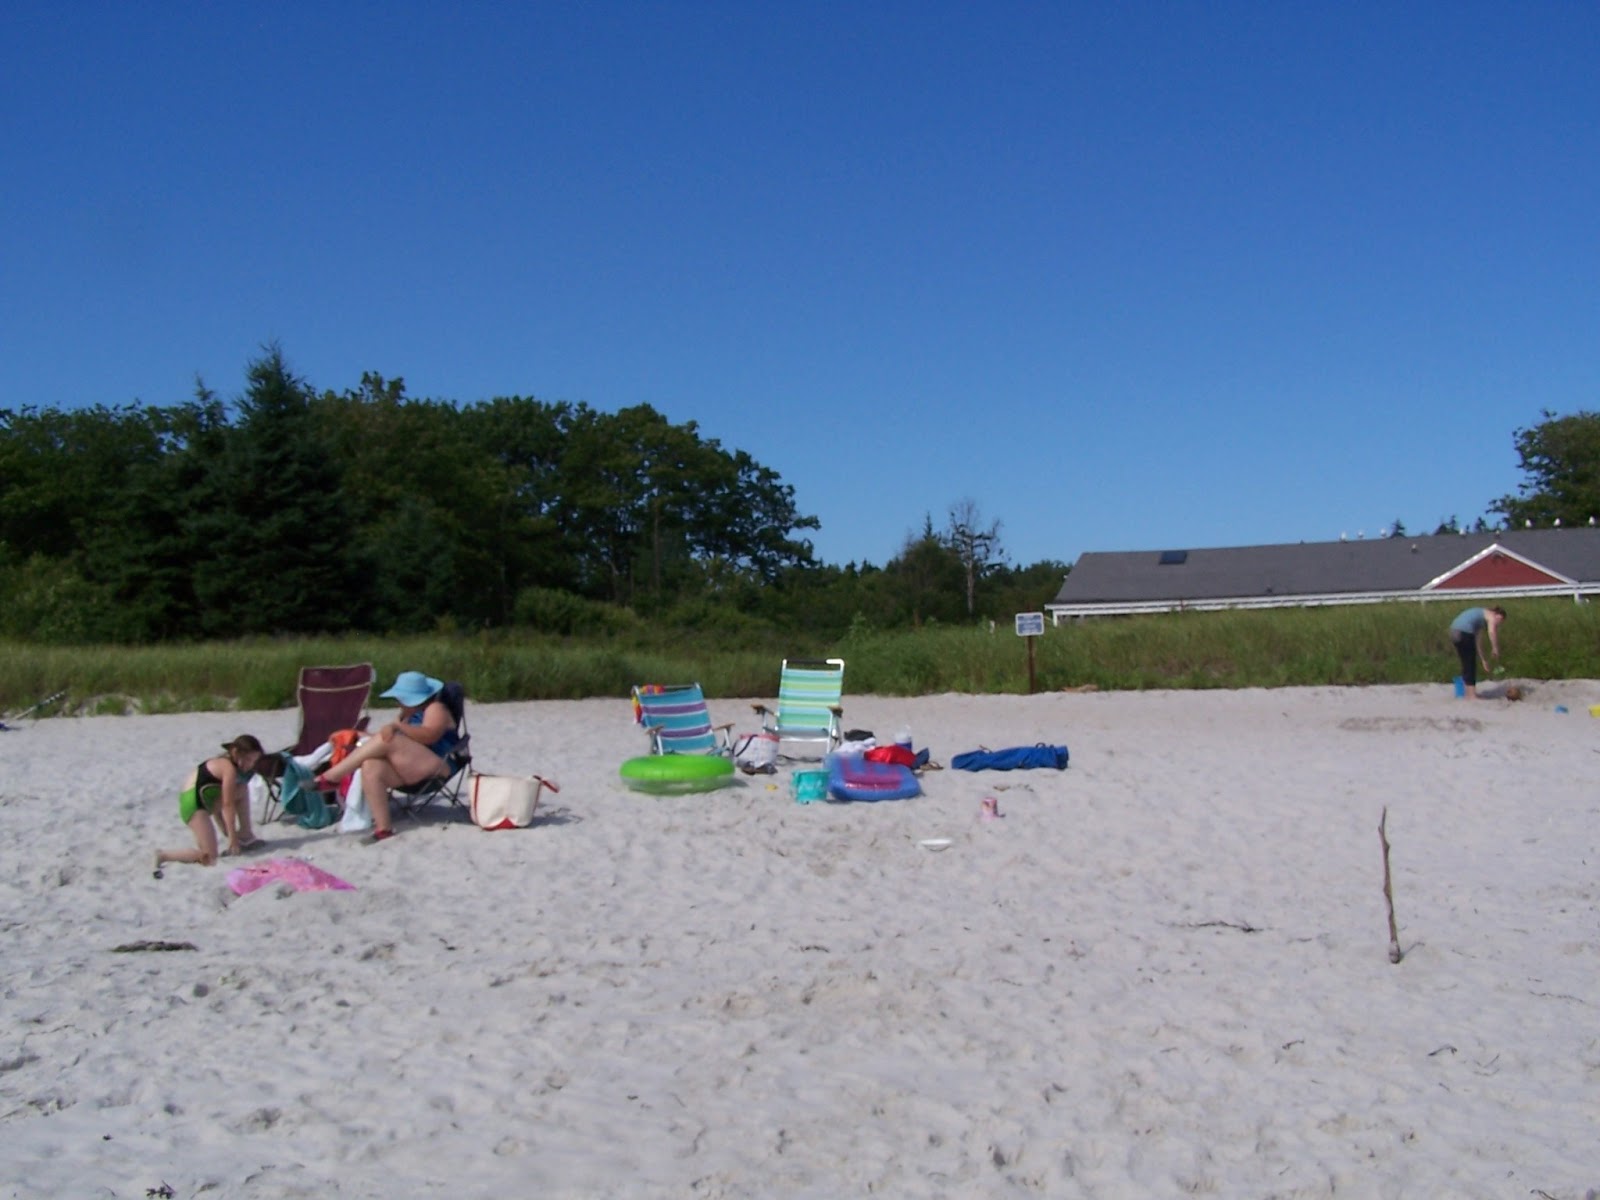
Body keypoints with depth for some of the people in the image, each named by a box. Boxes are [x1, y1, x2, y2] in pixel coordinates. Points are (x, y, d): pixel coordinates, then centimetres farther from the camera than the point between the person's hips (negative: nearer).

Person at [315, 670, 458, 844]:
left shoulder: (435, 708, 3)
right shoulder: (408, 714, 29)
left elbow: (428, 736, -16)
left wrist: (397, 725, -20)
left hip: (435, 769, -8)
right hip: (409, 773, 8)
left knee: (386, 740, -24)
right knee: (371, 767, -23)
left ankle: (328, 778, -23)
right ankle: (383, 828, -31)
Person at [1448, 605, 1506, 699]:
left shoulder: (1481, 615, 31)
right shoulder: (1492, 616, 6)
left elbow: (1476, 642, 33)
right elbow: (1492, 631, -17)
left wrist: (1483, 659, 34)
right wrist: (1495, 649, -11)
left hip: (1455, 632, 9)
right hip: (1465, 633, -9)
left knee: (1466, 664, 17)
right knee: (1471, 664, 0)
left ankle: (1470, 693, 24)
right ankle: (1472, 695, 1)